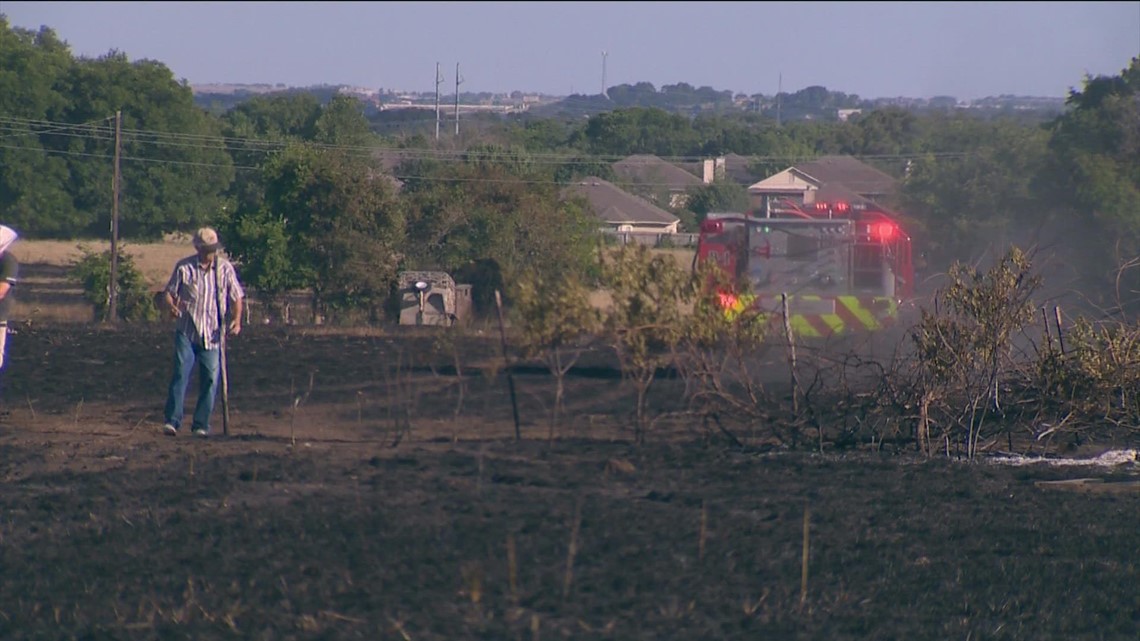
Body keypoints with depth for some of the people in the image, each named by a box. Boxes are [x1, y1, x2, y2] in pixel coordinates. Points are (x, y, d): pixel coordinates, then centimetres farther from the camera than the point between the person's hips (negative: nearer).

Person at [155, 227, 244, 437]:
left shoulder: (225, 268, 4)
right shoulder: (184, 267, 0)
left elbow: (236, 297, 9)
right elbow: (168, 292, 4)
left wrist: (236, 320, -7)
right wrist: (171, 306, -19)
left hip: (212, 334, 2)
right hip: (187, 331, -2)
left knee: (210, 379, 0)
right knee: (181, 374, -12)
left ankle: (201, 425, 7)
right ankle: (172, 421, -14)